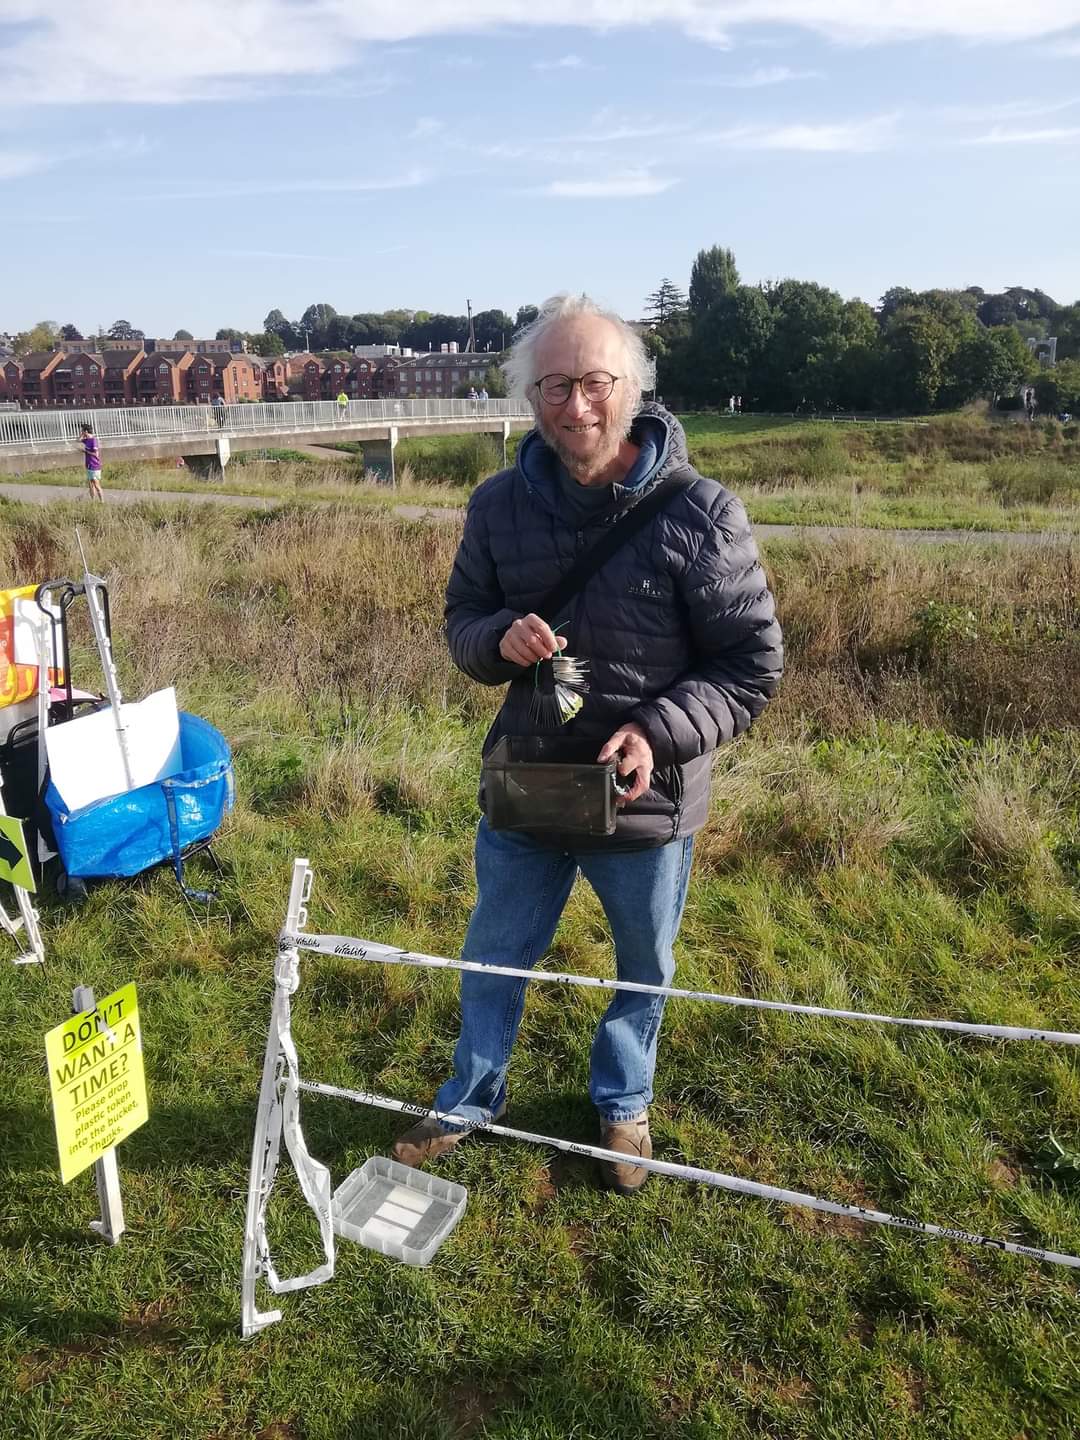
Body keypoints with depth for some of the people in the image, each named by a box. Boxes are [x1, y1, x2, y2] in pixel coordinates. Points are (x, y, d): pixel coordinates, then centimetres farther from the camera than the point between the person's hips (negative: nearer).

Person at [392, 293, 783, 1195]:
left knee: (644, 970, 21)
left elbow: (754, 665, -11)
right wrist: (500, 640, -18)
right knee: (493, 959, 21)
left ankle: (623, 1104, 51)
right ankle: (474, 1098, 48)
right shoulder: (501, 505, -7)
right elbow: (463, 621, 5)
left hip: (648, 803, -2)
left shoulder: (699, 513, -17)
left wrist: (659, 732, -26)